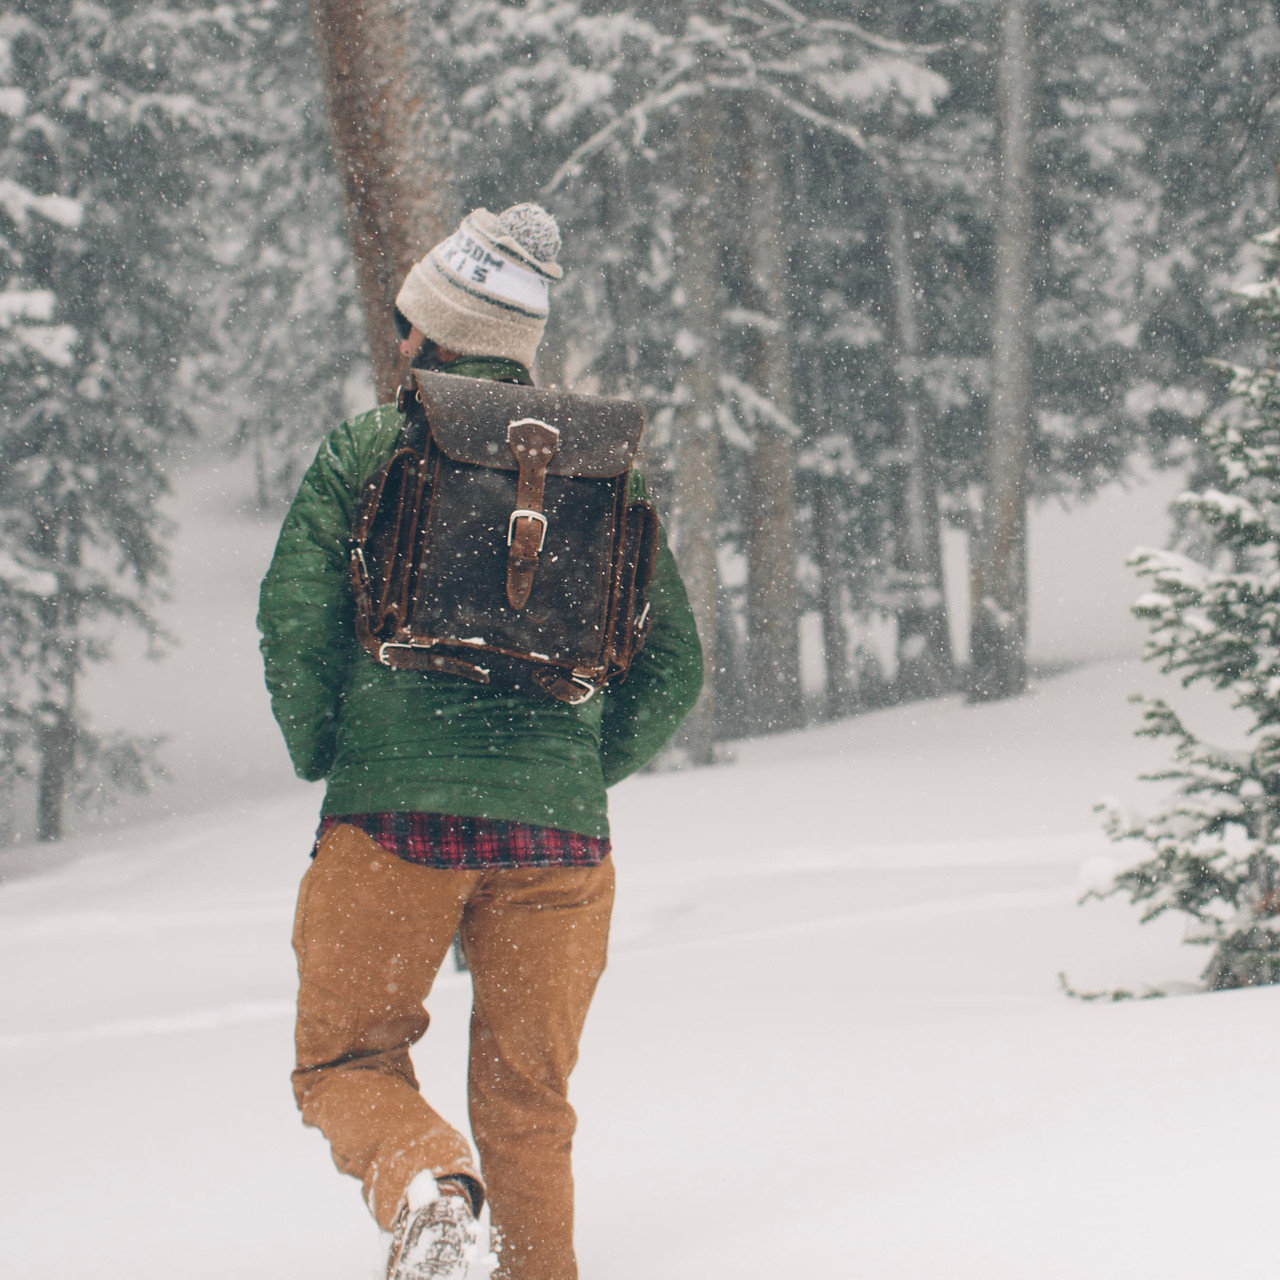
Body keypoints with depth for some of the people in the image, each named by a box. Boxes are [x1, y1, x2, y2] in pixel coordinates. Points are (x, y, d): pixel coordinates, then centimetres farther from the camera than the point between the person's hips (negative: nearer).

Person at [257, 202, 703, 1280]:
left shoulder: (369, 448, 2)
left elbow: (295, 614, -6)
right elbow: (674, 663, 10)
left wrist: (322, 754, 7)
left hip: (393, 807, -3)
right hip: (557, 822, 3)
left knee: (347, 1060, 6)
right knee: (527, 1094, 13)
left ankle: (425, 1180, -22)